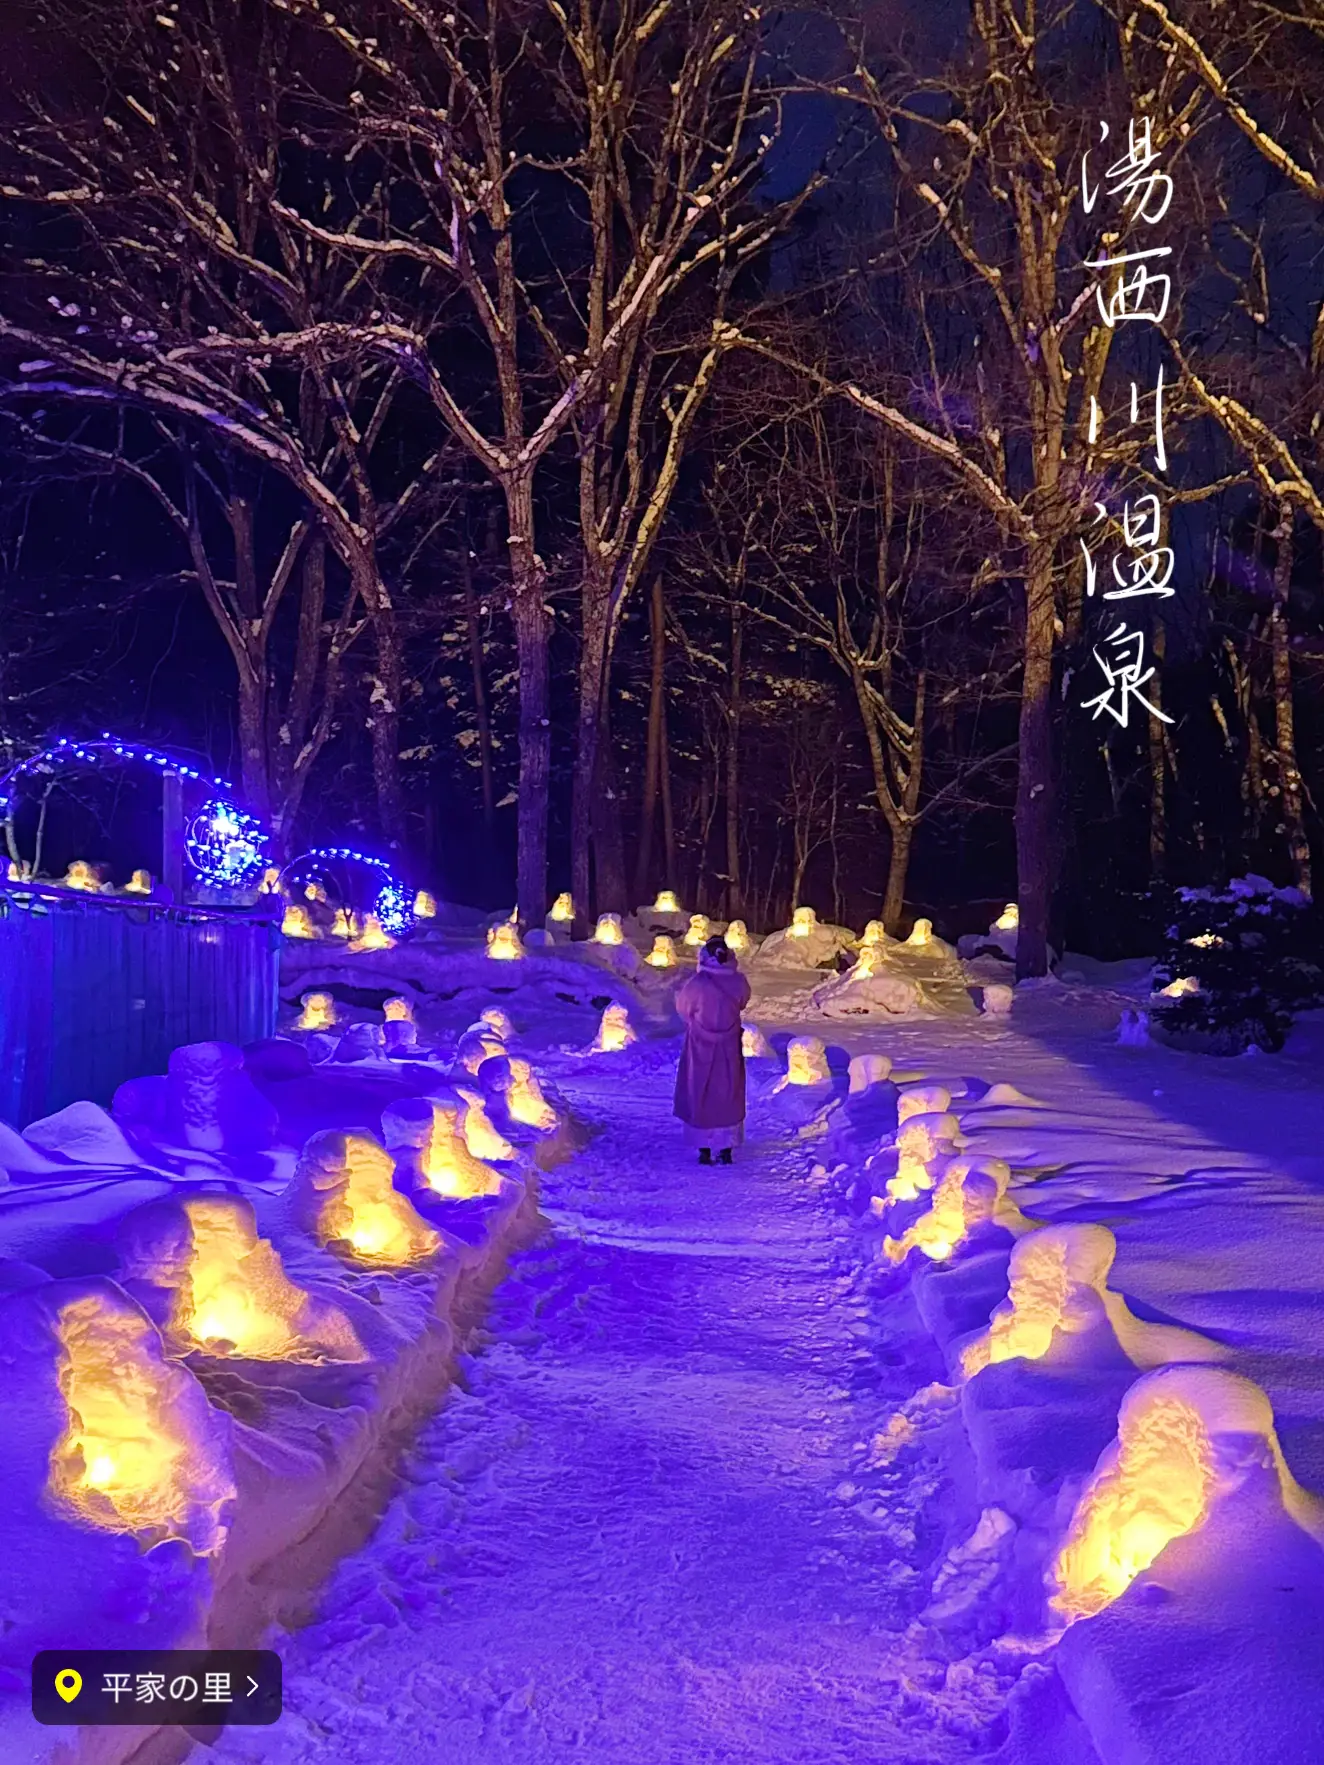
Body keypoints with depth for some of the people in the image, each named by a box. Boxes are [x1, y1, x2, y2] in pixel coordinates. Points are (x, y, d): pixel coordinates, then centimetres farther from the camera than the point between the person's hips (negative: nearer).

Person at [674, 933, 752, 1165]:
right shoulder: (738, 982, -14)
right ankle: (726, 1149, 19)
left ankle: (705, 1150, 13)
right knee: (728, 1096, 15)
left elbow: (683, 1006, -3)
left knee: (700, 1096, 11)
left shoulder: (697, 983, -21)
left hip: (701, 1049, -2)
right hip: (729, 1049, 2)